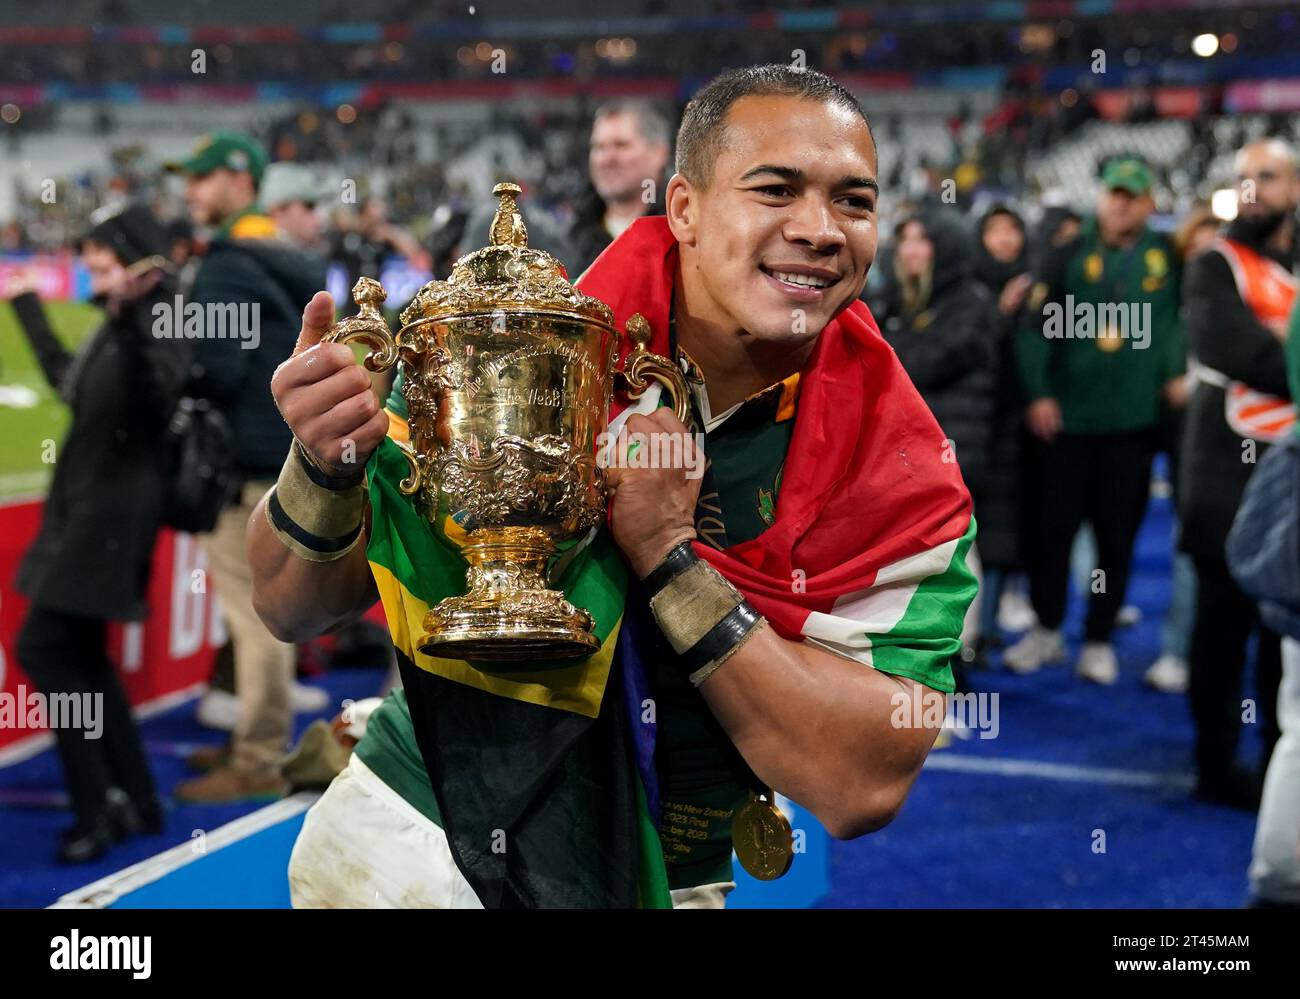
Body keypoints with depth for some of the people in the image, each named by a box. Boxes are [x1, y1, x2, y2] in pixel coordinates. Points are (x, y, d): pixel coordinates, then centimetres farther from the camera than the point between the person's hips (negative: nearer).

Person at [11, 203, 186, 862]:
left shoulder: (161, 327, -15)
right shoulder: (114, 330, 12)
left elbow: (156, 391, -37)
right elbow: (66, 380, 31)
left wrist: (132, 318, -53)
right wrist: (27, 307, 38)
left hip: (115, 514, -10)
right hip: (84, 509, 10)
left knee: (42, 649, -10)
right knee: (81, 656, 12)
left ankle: (99, 807, -5)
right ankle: (135, 800, 18)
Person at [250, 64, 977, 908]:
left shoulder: (903, 481, -12)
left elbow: (865, 787, -21)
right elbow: (295, 610, -6)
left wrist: (667, 556, -25)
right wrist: (326, 467, -27)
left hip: (661, 884, 0)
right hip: (413, 839, 0)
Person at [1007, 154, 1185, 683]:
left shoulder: (1166, 256, 5)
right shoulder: (1070, 256, 2)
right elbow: (1035, 326, -1)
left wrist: (1175, 373, -1)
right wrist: (1038, 393, -8)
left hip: (1133, 421, 0)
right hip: (1065, 417, 0)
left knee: (1117, 535, 6)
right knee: (1052, 525, 6)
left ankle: (1100, 639, 18)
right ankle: (1047, 630, 23)